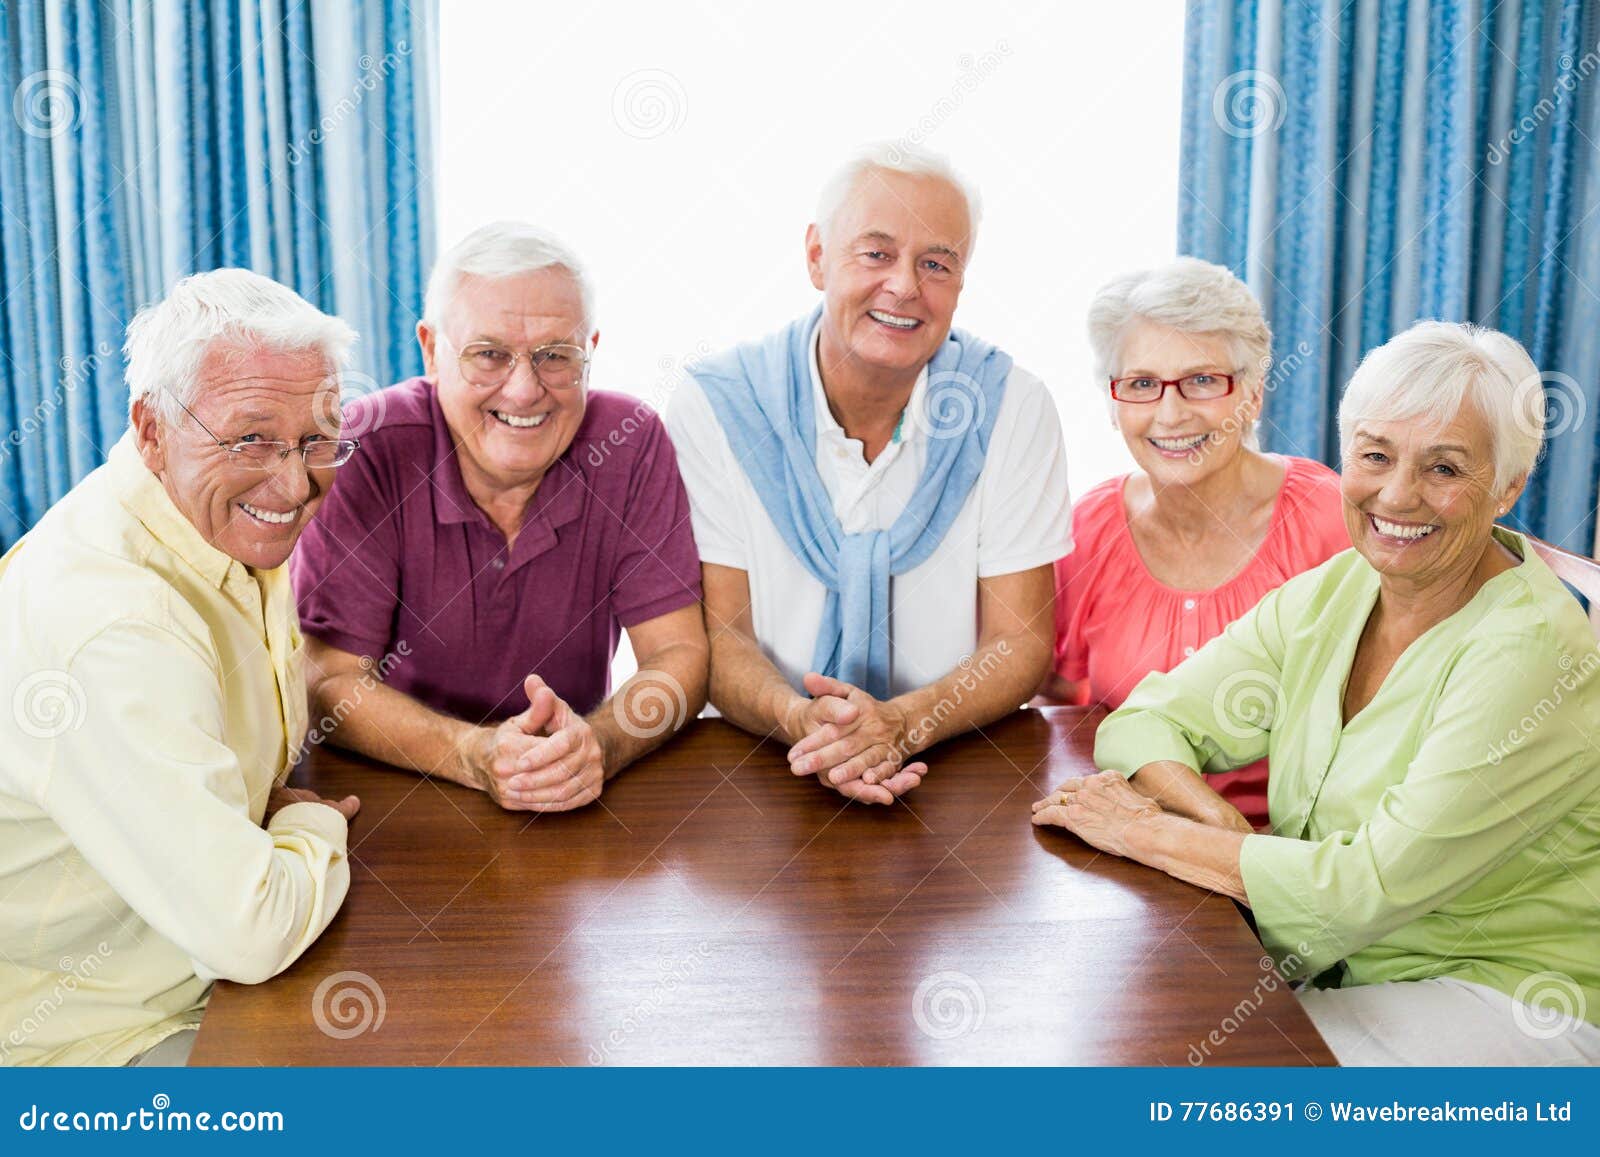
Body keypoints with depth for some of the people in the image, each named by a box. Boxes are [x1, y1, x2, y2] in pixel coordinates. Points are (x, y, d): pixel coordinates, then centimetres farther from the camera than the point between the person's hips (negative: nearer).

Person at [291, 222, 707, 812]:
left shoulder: (631, 442, -9)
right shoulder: (366, 449, -14)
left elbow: (679, 656, -8)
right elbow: (328, 684, -14)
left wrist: (600, 743, -29)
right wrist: (475, 756, -30)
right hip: (393, 799, -2)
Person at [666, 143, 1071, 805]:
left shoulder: (1011, 407, -2)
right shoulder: (712, 408, -6)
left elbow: (1021, 642, -3)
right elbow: (718, 632, -6)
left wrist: (903, 723, -22)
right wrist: (798, 719, -27)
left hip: (955, 771, 1)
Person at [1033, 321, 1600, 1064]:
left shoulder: (1531, 654, -20)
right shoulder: (1331, 594, 1)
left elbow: (1372, 888, -24)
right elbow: (1146, 722, 1)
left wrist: (1149, 832, -18)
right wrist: (1219, 829, -19)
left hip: (1505, 1002, -6)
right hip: (1333, 968, 6)